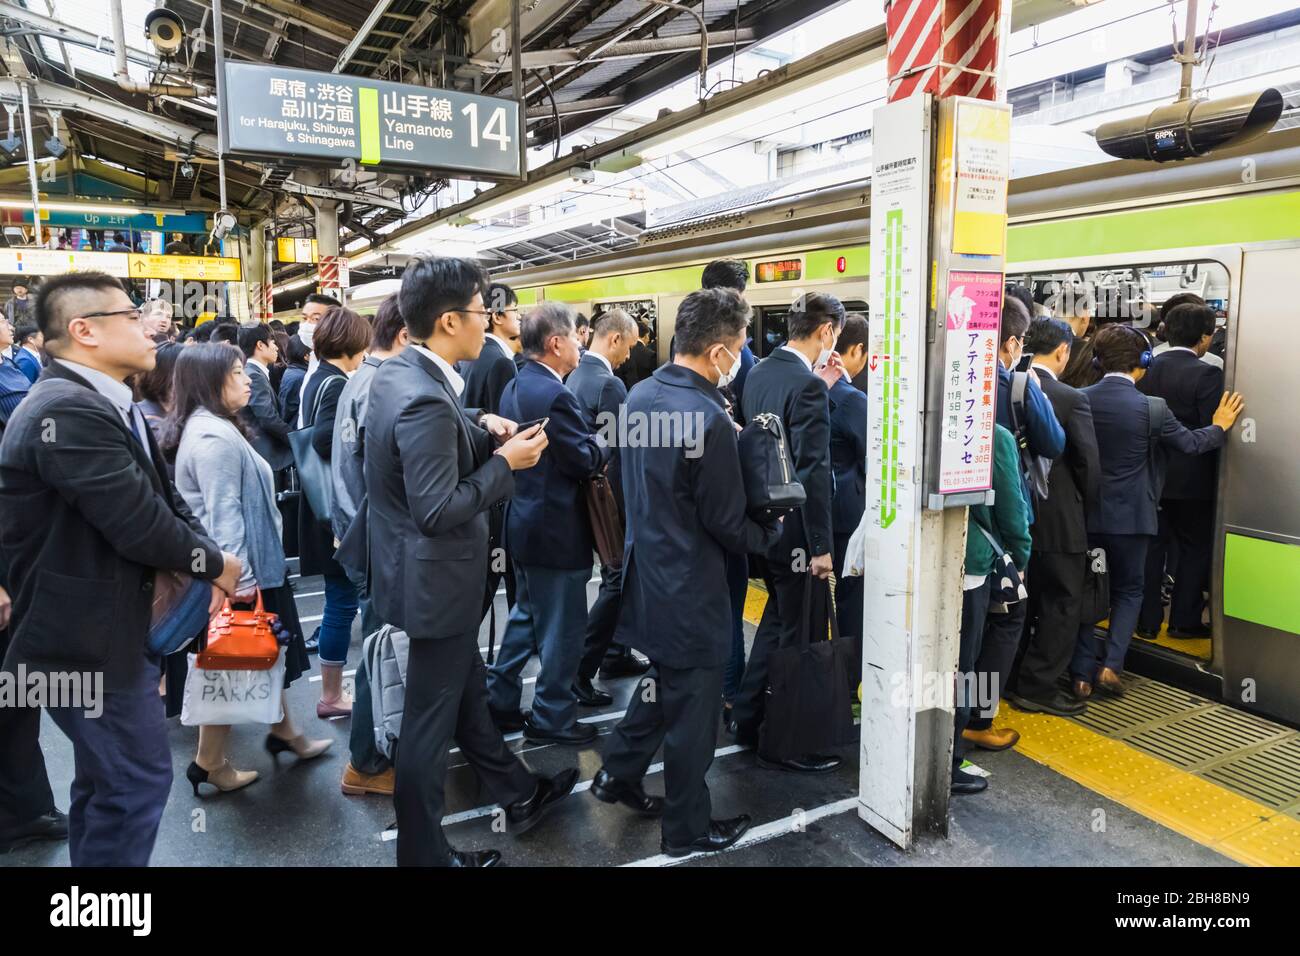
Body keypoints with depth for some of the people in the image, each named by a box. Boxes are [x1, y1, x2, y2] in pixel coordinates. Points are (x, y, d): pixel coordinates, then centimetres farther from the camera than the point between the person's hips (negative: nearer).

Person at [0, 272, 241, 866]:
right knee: (138, 780, 0)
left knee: (105, 780, 23)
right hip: (91, 641, -11)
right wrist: (213, 562, -11)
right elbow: (139, 523, -28)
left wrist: (200, 561, -9)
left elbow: (156, 500, 8)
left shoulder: (96, 405, 10)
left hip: (106, 629, 11)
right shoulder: (69, 411, -25)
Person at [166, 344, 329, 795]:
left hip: (254, 563, 10)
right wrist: (240, 578, -25)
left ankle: (284, 733, 34)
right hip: (236, 572, -10)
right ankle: (210, 763, 18)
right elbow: (223, 513, -25)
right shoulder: (214, 436, -21)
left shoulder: (210, 427, 13)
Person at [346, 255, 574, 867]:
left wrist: (478, 426, 0)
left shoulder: (395, 373, 2)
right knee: (431, 719, 8)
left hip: (421, 570, 10)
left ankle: (518, 794, 44)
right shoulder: (425, 400, -29)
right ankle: (423, 852, 28)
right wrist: (505, 462, -20)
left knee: (466, 689, 24)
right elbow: (438, 510, -30)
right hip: (435, 580, -10)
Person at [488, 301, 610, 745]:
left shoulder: (514, 387, 8)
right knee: (563, 627, 5)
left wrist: (592, 444, 8)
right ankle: (552, 717, 19)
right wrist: (607, 443, -2)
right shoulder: (555, 396, -23)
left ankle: (500, 702, 32)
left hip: (523, 522, 10)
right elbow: (585, 461, -20)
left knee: (526, 616, 23)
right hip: (557, 529, -10)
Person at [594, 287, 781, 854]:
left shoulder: (641, 394, 1)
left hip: (646, 569, 8)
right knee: (691, 707, 9)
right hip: (689, 589, -8)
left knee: (664, 678, 28)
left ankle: (618, 775, 42)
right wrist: (772, 532, 1)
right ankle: (687, 829, 27)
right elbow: (726, 524, -19)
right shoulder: (708, 419, -26)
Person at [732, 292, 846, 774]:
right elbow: (813, 470, -23)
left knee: (777, 616, 22)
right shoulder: (808, 385, -20)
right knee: (796, 631, 4)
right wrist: (821, 545, -19)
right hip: (795, 529, -9)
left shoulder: (760, 372, 7)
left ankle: (747, 717, 33)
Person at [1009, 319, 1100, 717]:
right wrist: (1085, 507, 5)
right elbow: (1089, 464, -13)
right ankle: (1037, 687, 12)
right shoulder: (1071, 399, -15)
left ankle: (1012, 679, 29)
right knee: (1061, 604, 8)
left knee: (1023, 602, 19)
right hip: (1060, 520, -5)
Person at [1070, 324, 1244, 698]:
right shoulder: (1152, 408, -13)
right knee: (1128, 590, 17)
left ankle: (1082, 673, 13)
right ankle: (1110, 665, 5)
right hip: (1129, 515, -2)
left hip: (1085, 513, 2)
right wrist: (1219, 426, 20)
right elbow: (1191, 443, 1)